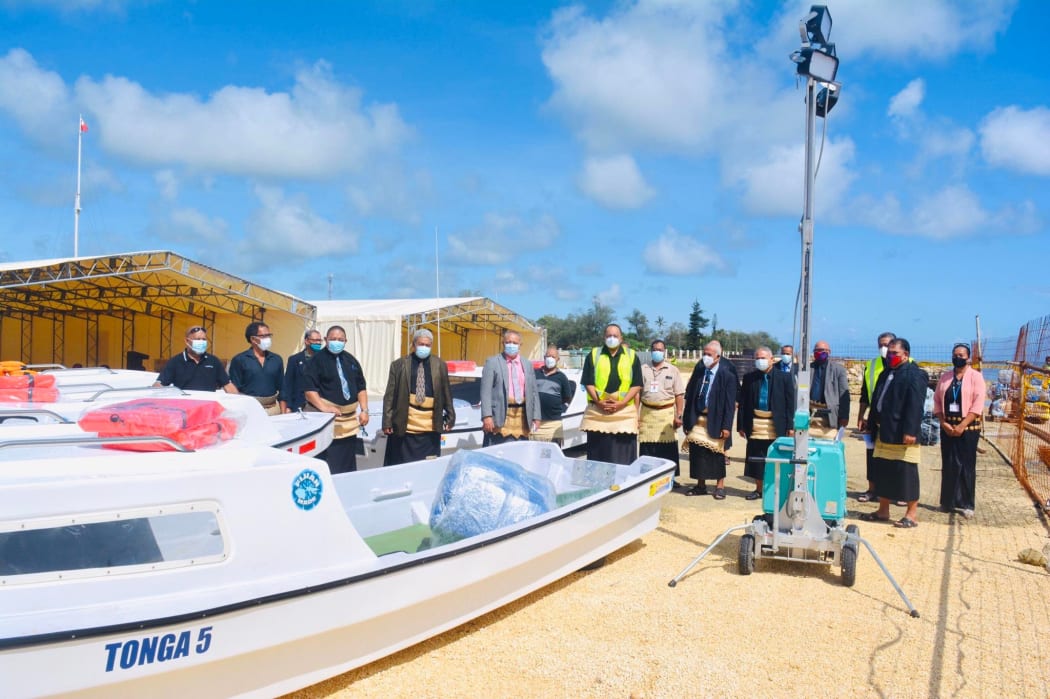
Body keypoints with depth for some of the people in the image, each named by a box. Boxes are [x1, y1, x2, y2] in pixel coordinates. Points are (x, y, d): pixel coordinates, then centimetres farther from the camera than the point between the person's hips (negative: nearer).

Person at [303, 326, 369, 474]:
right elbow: (309, 388, -12)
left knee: (348, 464, 10)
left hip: (349, 419, 6)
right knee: (326, 468, -7)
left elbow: (360, 387, 17)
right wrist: (324, 407, -23)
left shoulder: (351, 360, 14)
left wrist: (364, 410, 6)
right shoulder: (317, 360, -4)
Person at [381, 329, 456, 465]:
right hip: (403, 426, -1)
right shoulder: (398, 365, 3)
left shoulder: (440, 365, 7)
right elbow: (389, 396, 2)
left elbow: (447, 393, 12)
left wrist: (450, 417, 12)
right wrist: (387, 422, -2)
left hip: (430, 428, 1)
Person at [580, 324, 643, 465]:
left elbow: (637, 385, 3)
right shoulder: (593, 355, 8)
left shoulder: (632, 356, 8)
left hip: (624, 411, 0)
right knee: (597, 455, 3)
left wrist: (621, 403, -9)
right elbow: (588, 382, 3)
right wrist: (598, 402, -10)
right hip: (597, 411, 0)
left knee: (623, 456, 0)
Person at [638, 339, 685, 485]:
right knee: (646, 447, 1)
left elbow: (679, 395, 4)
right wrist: (635, 415, 2)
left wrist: (678, 416, -4)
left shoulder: (673, 370, 6)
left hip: (667, 413, -1)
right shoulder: (643, 369, 8)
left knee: (669, 447, 1)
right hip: (647, 413, 1)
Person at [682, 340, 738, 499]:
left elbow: (730, 403, -11)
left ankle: (720, 486, 22)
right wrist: (687, 418, 4)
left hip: (715, 421, -4)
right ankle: (700, 485, 23)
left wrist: (726, 426, -15)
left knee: (717, 455, 7)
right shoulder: (699, 371, 4)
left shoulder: (727, 375, -10)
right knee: (697, 452, 8)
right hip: (697, 419, 4)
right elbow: (689, 395, 8)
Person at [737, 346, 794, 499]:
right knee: (756, 459, 7)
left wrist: (790, 426, -5)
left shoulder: (784, 378, -1)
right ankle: (759, 489, 20)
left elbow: (790, 404, -1)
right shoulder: (749, 378, 4)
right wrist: (741, 425, 1)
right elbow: (742, 403, 5)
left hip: (776, 425, -2)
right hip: (755, 424, 2)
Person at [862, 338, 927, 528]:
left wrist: (910, 431, -23)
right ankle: (883, 510, 23)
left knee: (906, 473, -2)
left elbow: (915, 406, -17)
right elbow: (876, 400, 20)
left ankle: (912, 514, 8)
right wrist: (871, 423, 18)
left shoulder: (915, 375, -10)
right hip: (883, 432, 9)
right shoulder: (886, 373, 16)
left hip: (902, 434, -9)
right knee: (882, 472, 13)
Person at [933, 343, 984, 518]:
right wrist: (944, 423, -6)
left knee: (967, 466, 1)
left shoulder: (976, 376, -2)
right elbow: (937, 401, 7)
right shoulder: (945, 377, 10)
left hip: (968, 427, -3)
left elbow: (978, 404, -10)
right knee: (948, 465, 5)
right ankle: (948, 502, 12)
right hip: (947, 427, 3)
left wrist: (962, 426, -15)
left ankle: (966, 504, 6)